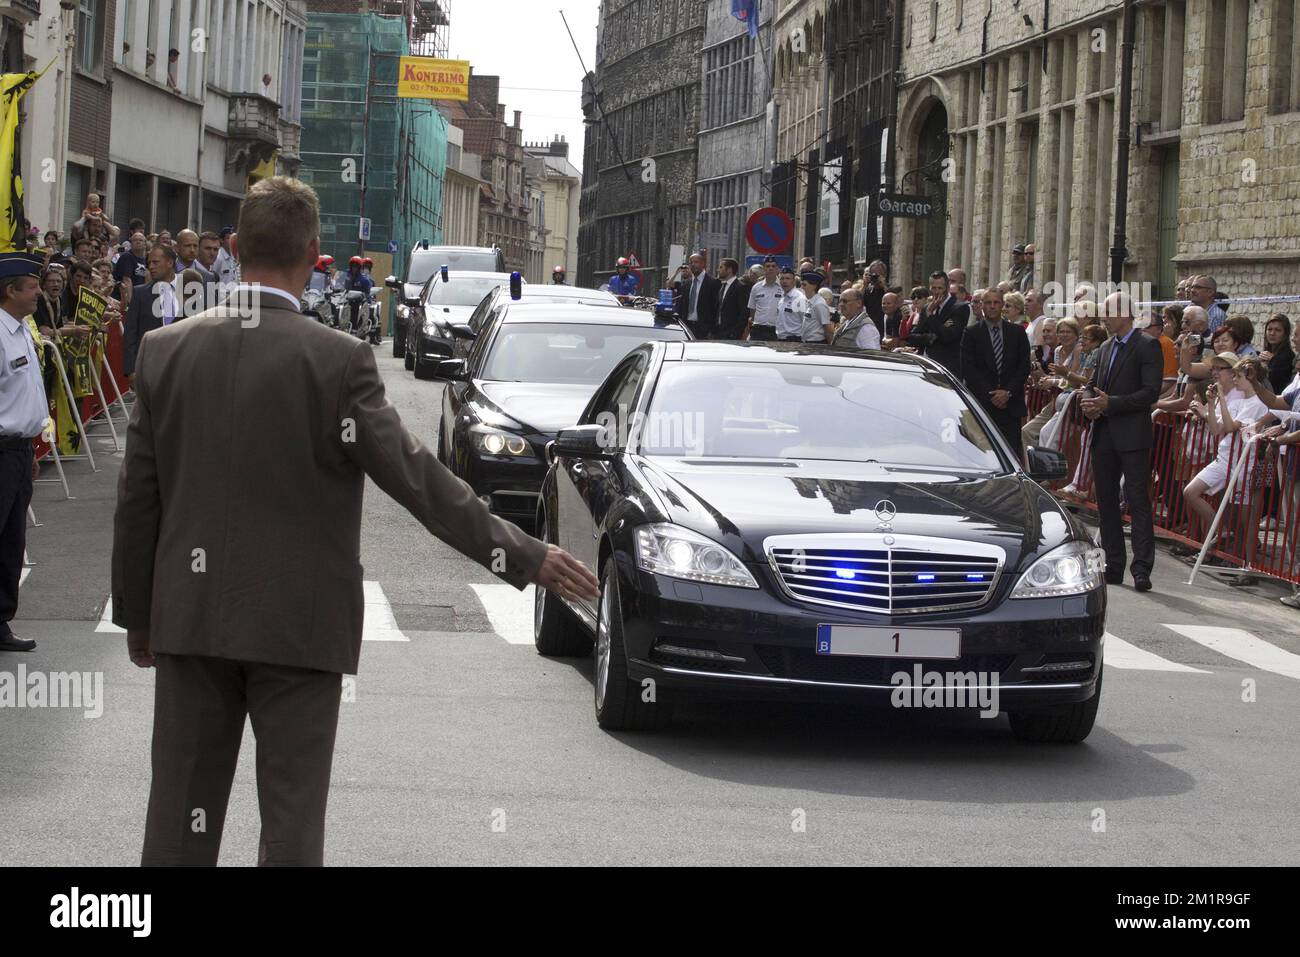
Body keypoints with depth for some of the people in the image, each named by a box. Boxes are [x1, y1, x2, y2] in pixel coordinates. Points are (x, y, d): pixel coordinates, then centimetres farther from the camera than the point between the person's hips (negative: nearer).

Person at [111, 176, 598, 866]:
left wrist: (136, 613, 14)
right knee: (291, 816, 4)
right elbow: (416, 477, -13)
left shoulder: (165, 349, 0)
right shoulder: (338, 361, -12)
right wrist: (525, 557, -7)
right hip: (298, 622, -3)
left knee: (181, 814, 9)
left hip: (190, 616, 3)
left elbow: (137, 498, 4)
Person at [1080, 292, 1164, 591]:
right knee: (1106, 500, 9)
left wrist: (1110, 404, -18)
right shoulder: (1106, 347, 18)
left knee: (1138, 501, -9)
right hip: (1104, 434, 8)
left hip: (1132, 435, -8)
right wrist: (1090, 404, -1)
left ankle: (1142, 568, -11)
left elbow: (1151, 392, -14)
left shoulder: (1147, 347, -6)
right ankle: (1114, 566, 16)